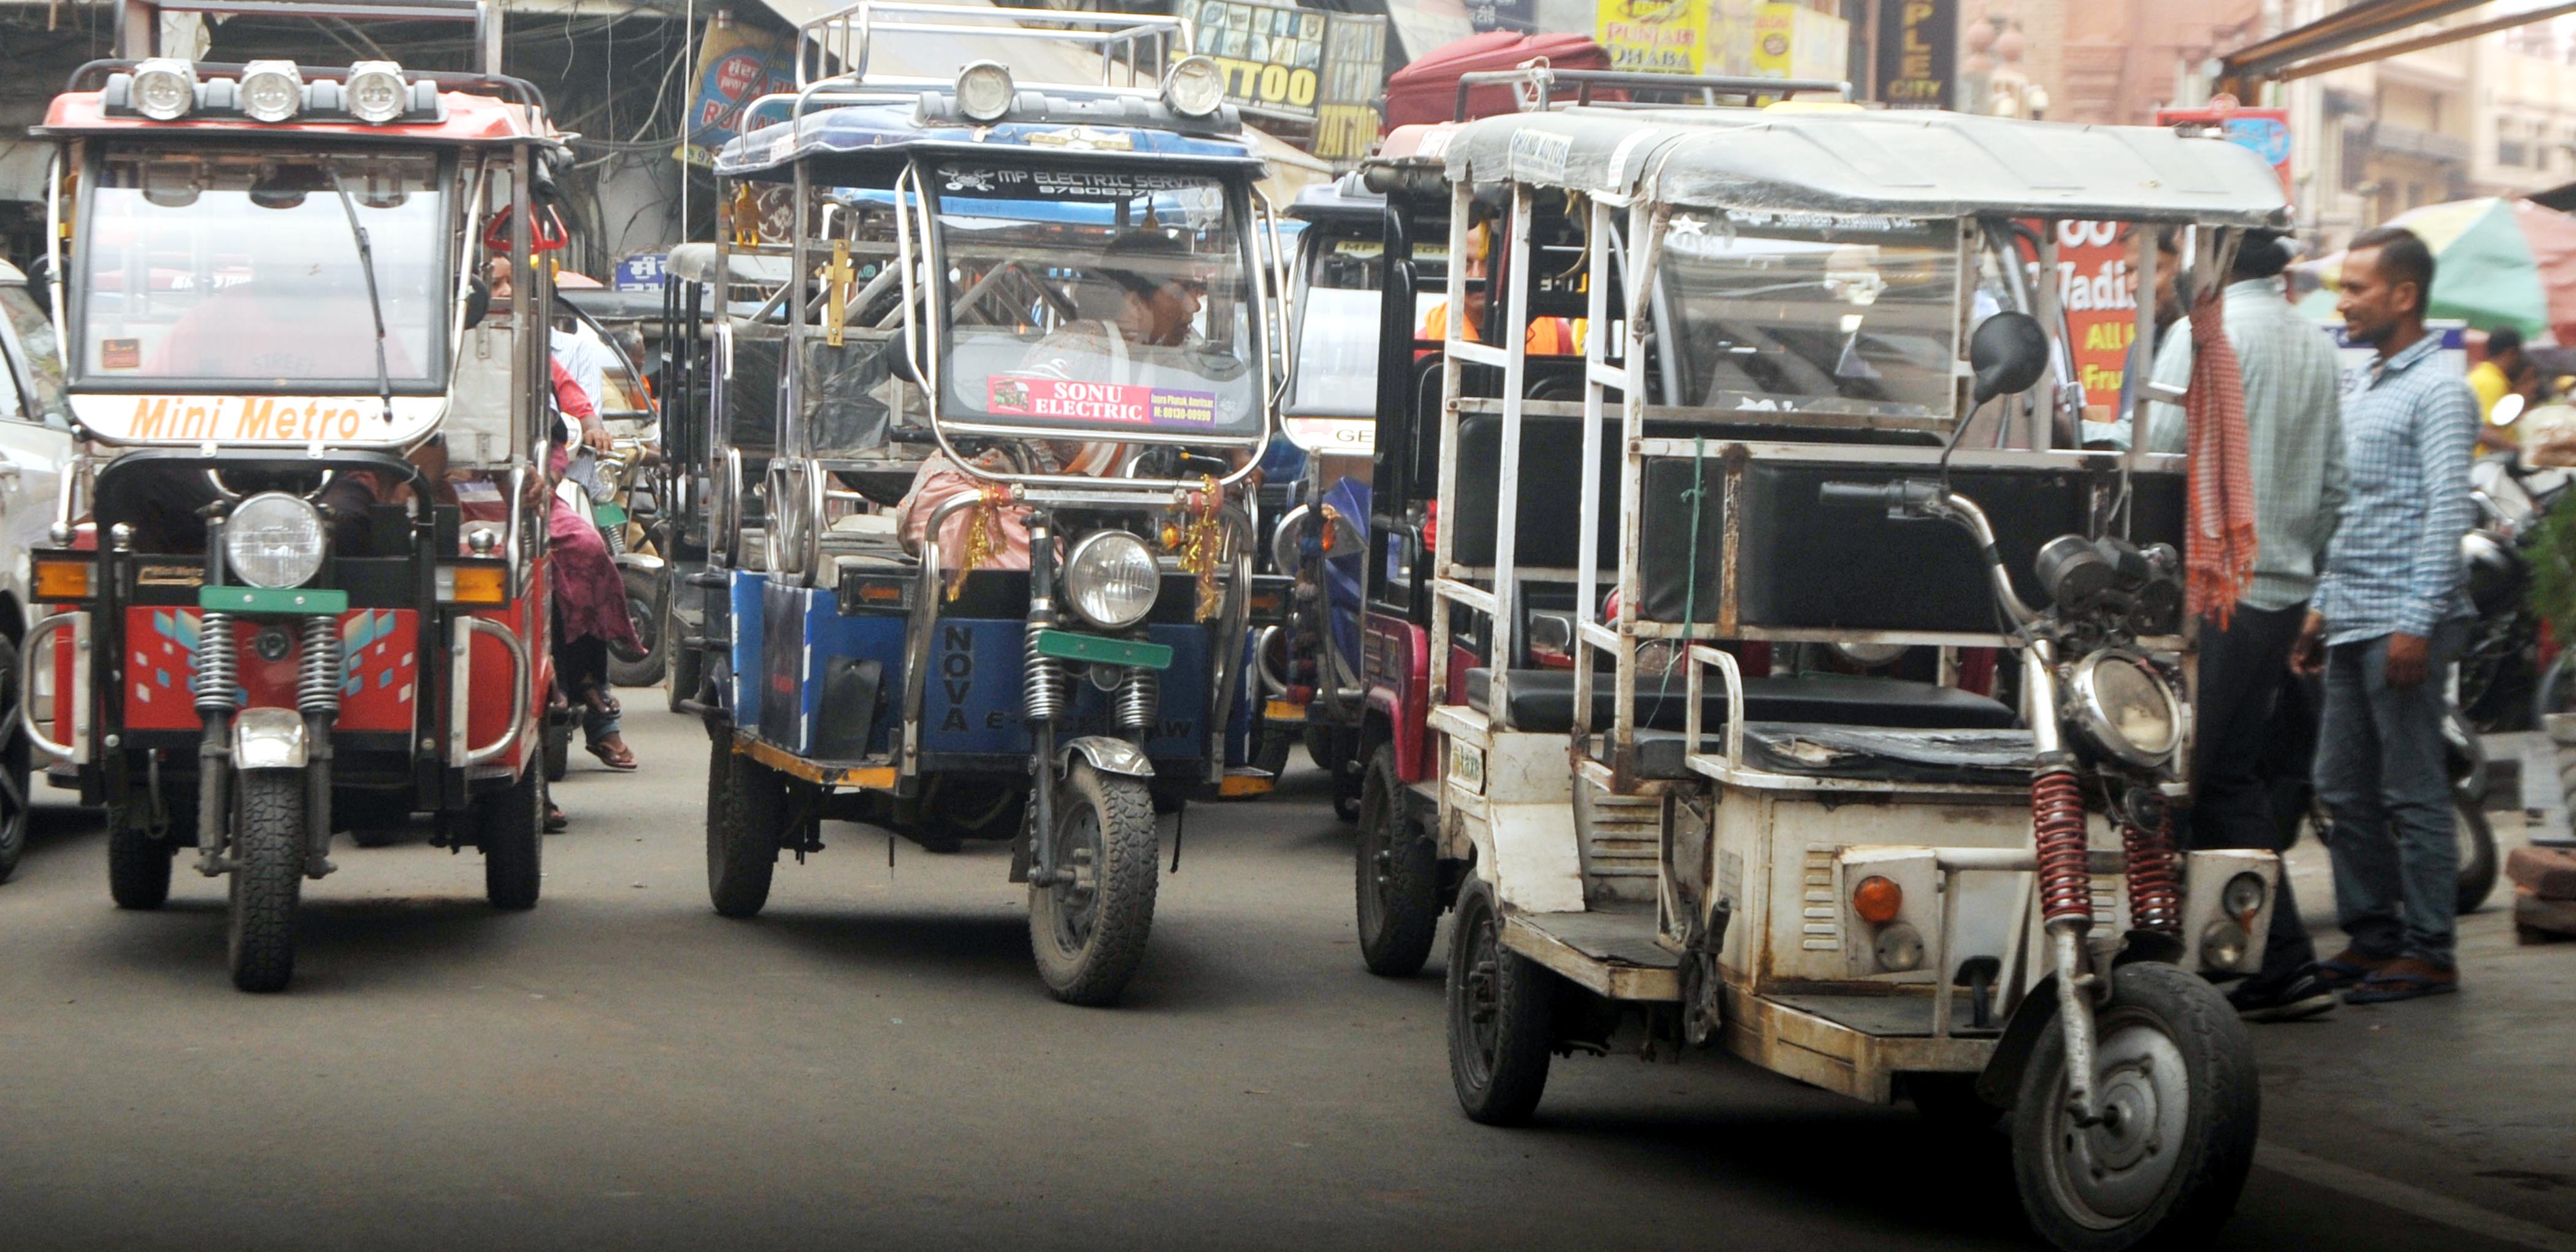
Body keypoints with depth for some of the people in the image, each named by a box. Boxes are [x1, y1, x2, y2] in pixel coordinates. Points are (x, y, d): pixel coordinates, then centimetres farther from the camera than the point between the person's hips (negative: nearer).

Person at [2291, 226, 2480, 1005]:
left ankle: (2429, 951, -1)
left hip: (2403, 624, -9)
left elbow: (2447, 511, -16)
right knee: (2345, 789, 11)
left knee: (2413, 794, -5)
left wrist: (2416, 622, -20)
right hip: (2352, 621, 9)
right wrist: (2322, 607, 21)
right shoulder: (2360, 386, 18)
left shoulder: (2438, 390, -9)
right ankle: (2371, 935, 19)